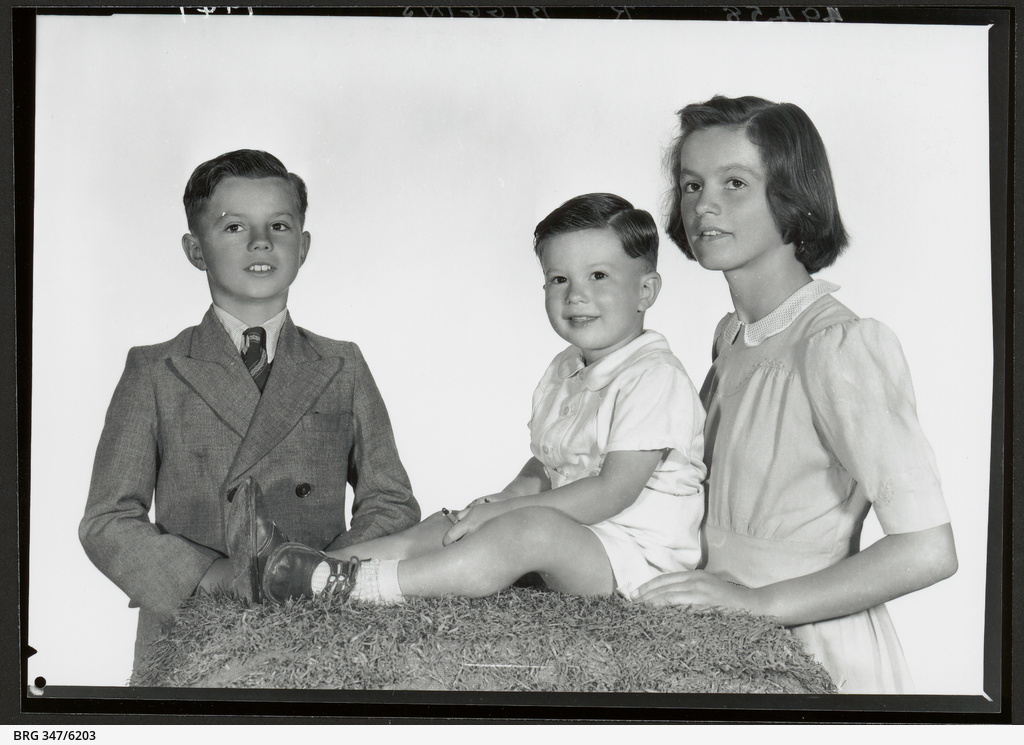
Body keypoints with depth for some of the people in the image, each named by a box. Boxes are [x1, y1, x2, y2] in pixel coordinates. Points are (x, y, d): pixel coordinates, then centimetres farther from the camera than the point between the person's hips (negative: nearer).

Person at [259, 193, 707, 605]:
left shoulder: (654, 376, -15)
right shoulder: (562, 373, 15)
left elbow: (615, 490, -21)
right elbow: (544, 461, 22)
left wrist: (509, 509, -20)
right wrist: (519, 489, -3)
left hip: (635, 554, -9)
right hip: (568, 539, 9)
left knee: (532, 530, -33)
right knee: (451, 525, -3)